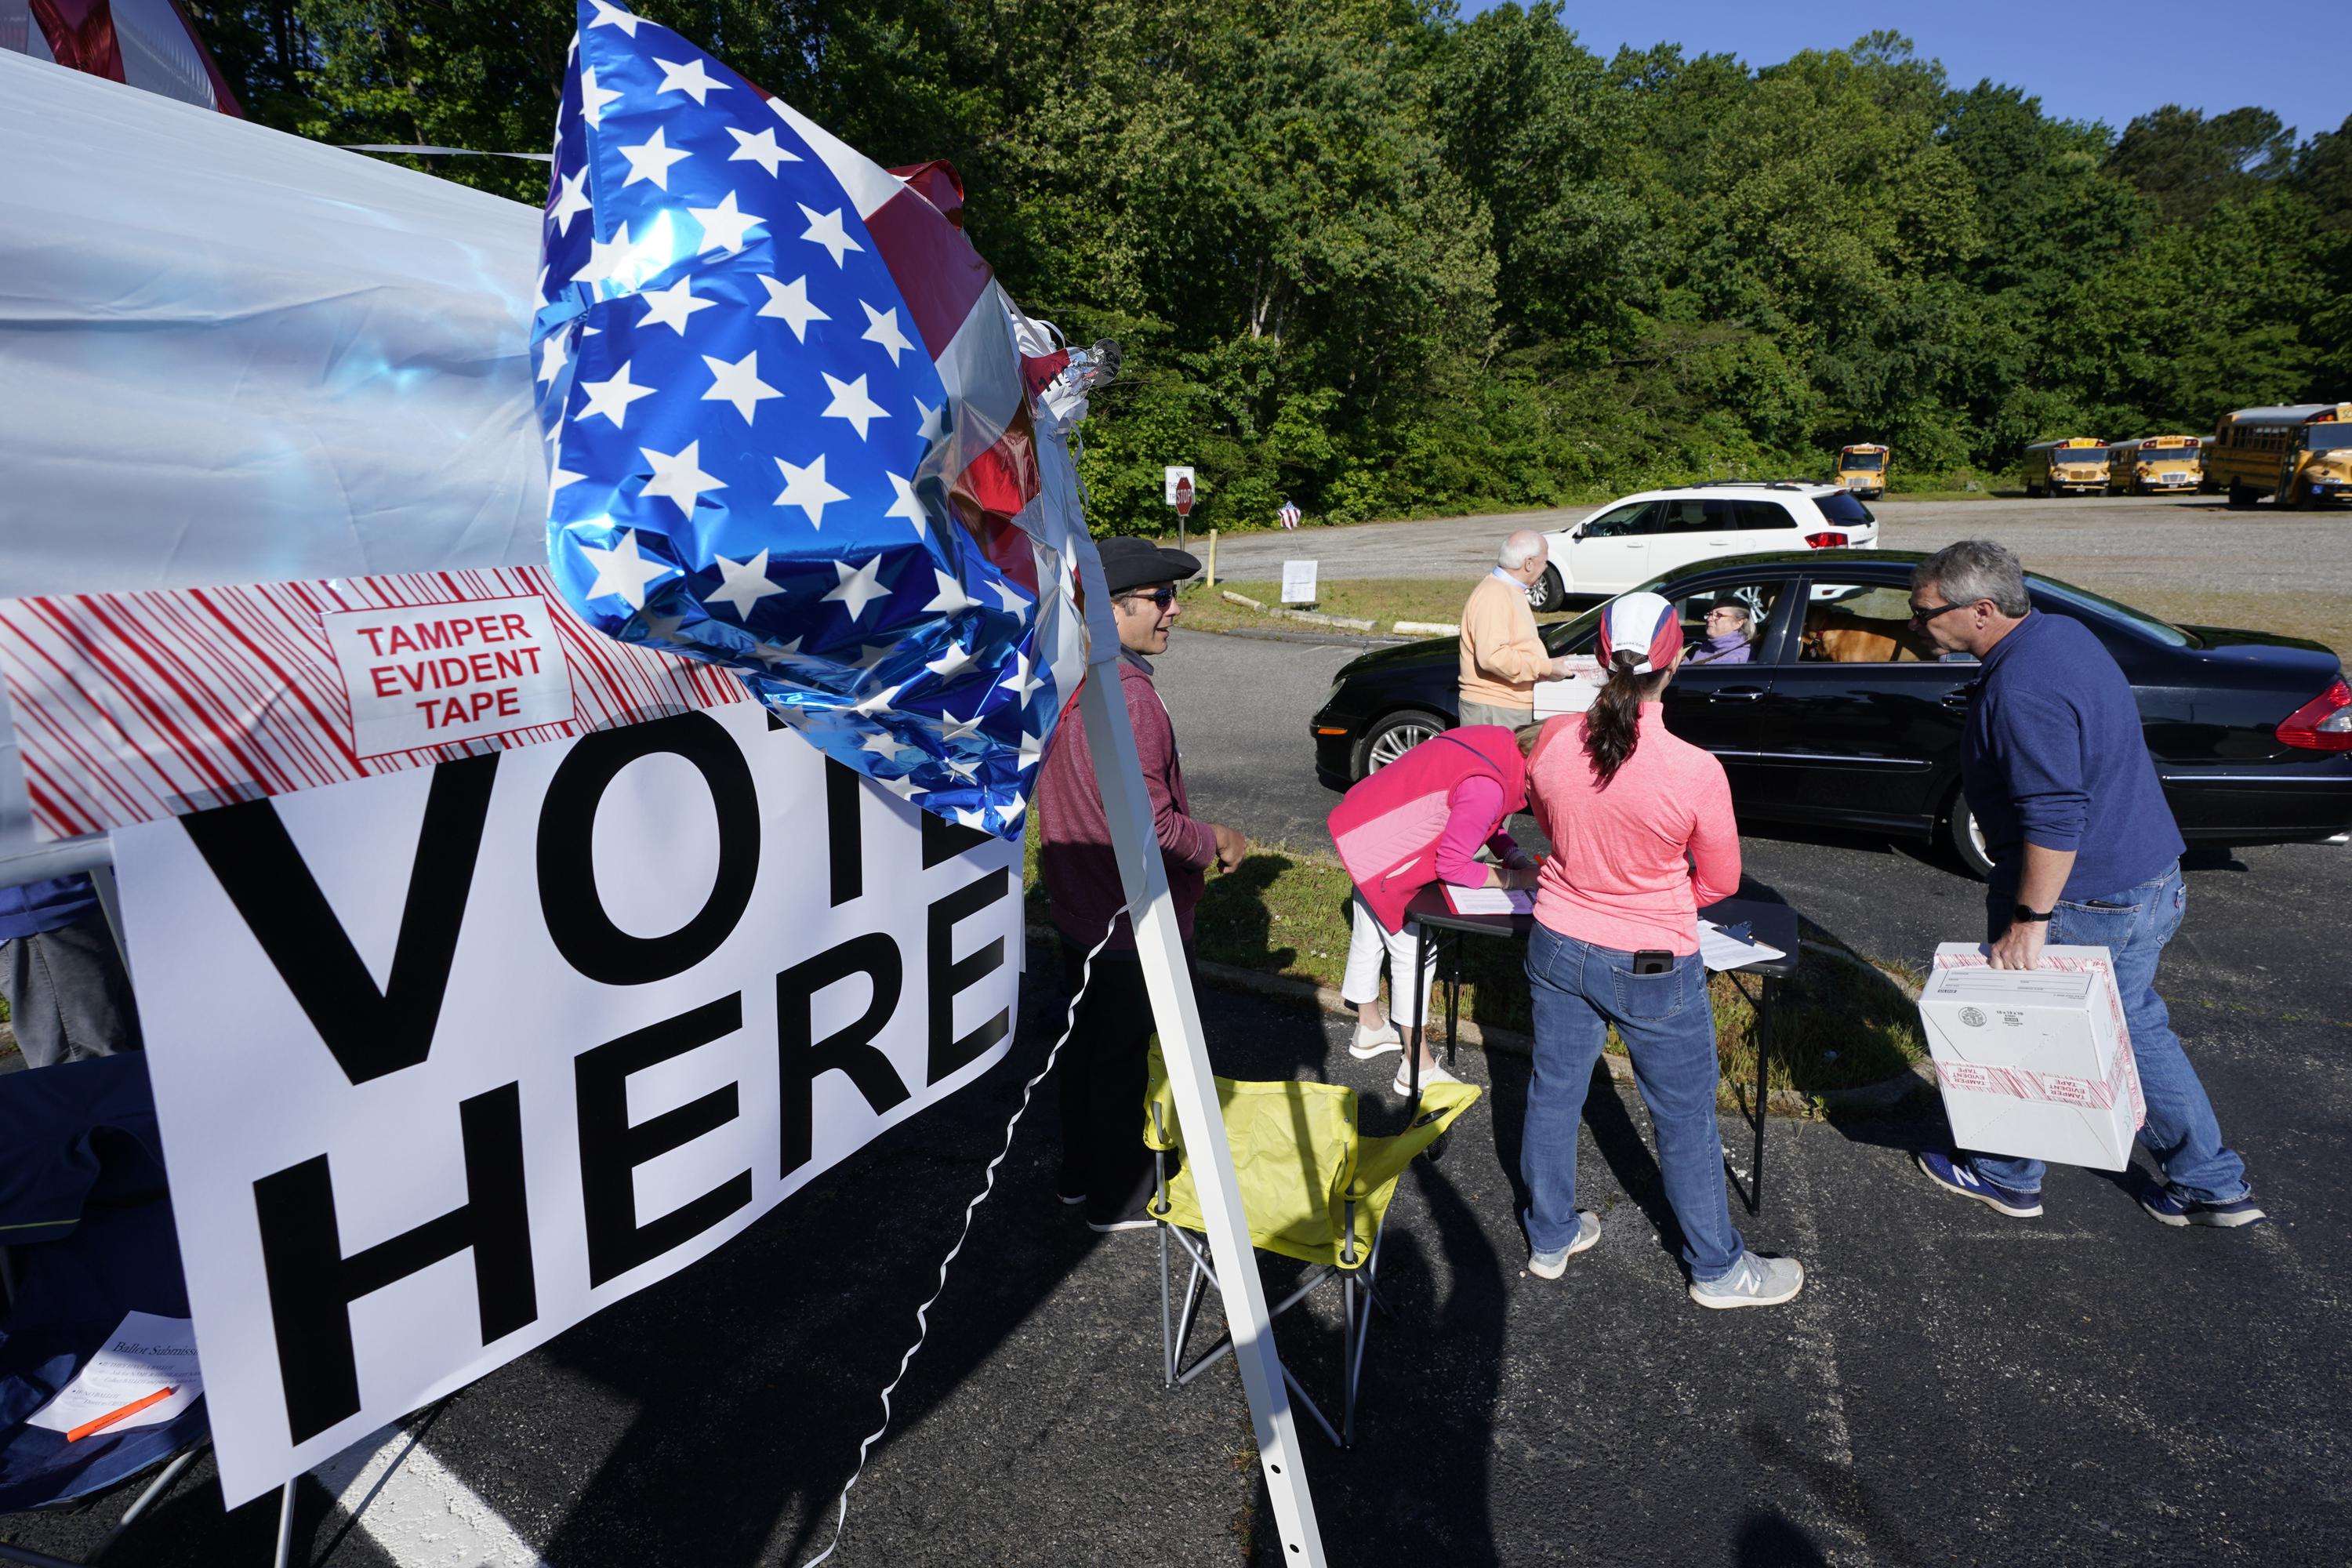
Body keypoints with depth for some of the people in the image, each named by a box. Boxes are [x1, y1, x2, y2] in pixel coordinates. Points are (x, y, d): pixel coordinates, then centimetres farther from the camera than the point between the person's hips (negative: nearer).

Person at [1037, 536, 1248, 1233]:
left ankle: (1080, 1174, 41)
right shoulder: (1127, 697, -28)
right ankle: (1120, 1200, 28)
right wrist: (1215, 842, -12)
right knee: (1128, 1061, 9)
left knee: (1087, 1039, 23)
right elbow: (1147, 822, -29)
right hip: (1133, 920, -9)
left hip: (1076, 908, 9)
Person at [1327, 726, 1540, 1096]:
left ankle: (1369, 1028, 43)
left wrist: (1519, 858, -3)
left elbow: (1487, 825, 10)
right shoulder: (1488, 788, -32)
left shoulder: (1503, 745, -3)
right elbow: (1451, 866, -23)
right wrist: (1516, 878, -13)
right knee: (1414, 953, 1)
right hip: (1384, 855, -10)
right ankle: (1418, 1069, 12)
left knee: (1370, 936, 23)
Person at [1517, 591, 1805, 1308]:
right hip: (1653, 968, -4)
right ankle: (1718, 1269, 36)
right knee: (1685, 1120, 15)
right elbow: (1721, 880, -8)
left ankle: (1550, 1239, 39)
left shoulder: (1553, 740, -13)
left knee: (1553, 1094, 20)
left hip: (1559, 947, 4)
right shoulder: (1696, 771, -24)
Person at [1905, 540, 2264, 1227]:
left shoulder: (2022, 690, -28)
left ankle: (2008, 1177, 28)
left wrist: (2028, 920, -26)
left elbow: (2055, 819, -31)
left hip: (2086, 901, -10)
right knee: (2137, 1029, 23)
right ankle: (2213, 1185, 34)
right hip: (2148, 876, 10)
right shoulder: (2062, 631, 6)